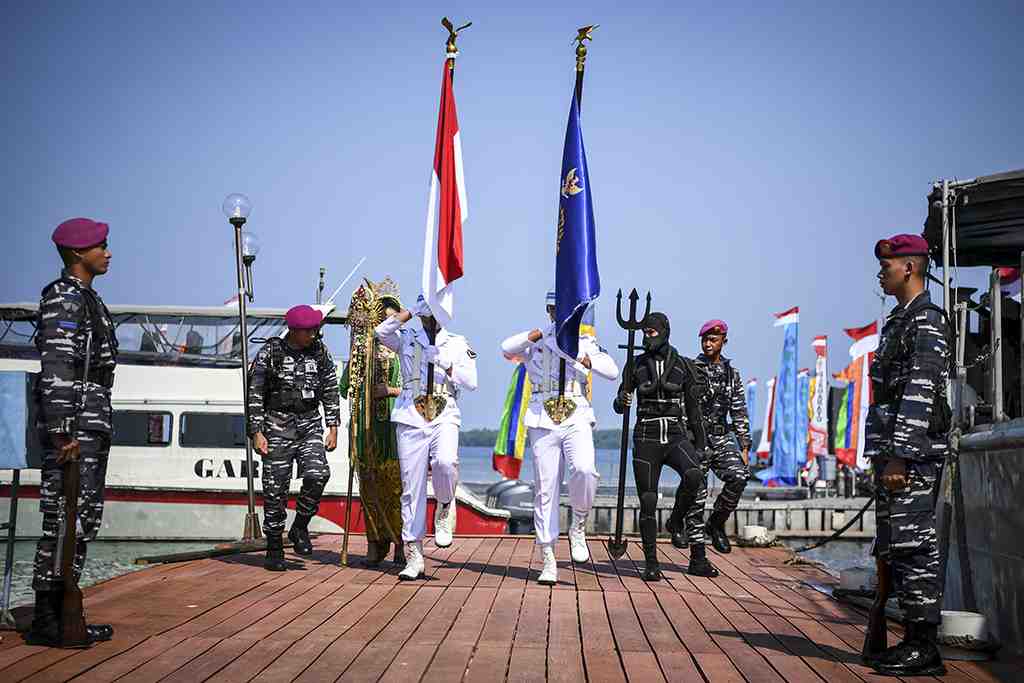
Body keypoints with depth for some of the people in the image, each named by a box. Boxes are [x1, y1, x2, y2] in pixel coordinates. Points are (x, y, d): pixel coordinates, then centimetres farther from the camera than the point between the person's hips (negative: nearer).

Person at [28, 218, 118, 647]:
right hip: (73, 423, -10)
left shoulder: (85, 298, 19)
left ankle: (61, 615, 18)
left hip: (91, 423, 10)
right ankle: (47, 622, -4)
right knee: (64, 518, -8)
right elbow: (57, 369, -20)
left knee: (84, 517, 12)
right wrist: (63, 432, -25)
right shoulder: (64, 298, -12)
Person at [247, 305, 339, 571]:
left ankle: (300, 527, 3)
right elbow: (254, 395, -2)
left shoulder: (320, 351, 6)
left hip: (310, 424, 2)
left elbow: (331, 391, 13)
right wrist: (257, 432, -8)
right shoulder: (269, 353, -4)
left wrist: (333, 427, 7)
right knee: (276, 489, -1)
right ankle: (274, 550, 10)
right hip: (278, 426, -2)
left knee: (317, 475, -20)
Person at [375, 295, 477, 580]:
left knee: (445, 462, -31)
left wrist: (446, 367, -5)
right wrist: (412, 311, -1)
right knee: (412, 487, -1)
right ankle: (413, 558, 4)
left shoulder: (458, 343, 15)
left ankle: (445, 509, 1)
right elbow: (382, 331, -7)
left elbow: (471, 382, 5)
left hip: (444, 417, -1)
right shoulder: (406, 340, 14)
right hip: (410, 418, 1)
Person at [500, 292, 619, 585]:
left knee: (584, 469, -28)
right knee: (545, 489, -1)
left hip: (577, 420, 0)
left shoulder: (586, 342, 15)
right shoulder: (536, 343, 12)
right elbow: (507, 349, -8)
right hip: (542, 423, 0)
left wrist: (586, 360, -10)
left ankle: (578, 527, -2)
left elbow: (613, 371, 4)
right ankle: (548, 560, 5)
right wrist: (543, 332, -9)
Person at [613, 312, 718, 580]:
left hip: (676, 437, 0)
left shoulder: (683, 366, 5)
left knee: (693, 475, -30)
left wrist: (700, 446, 6)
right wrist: (621, 402, -18)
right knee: (648, 502, -3)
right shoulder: (636, 365, 6)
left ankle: (676, 520, -3)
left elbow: (693, 409, 8)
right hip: (646, 439, 0)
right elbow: (619, 406, 7)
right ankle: (651, 564, 7)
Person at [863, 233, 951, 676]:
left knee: (913, 546, -9)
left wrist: (901, 457, -23)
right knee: (893, 548, 11)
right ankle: (914, 641, 17)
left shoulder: (926, 320, -11)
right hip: (892, 450, 10)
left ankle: (924, 649, -4)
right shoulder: (900, 320, 20)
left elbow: (919, 394, -19)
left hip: (913, 452, -10)